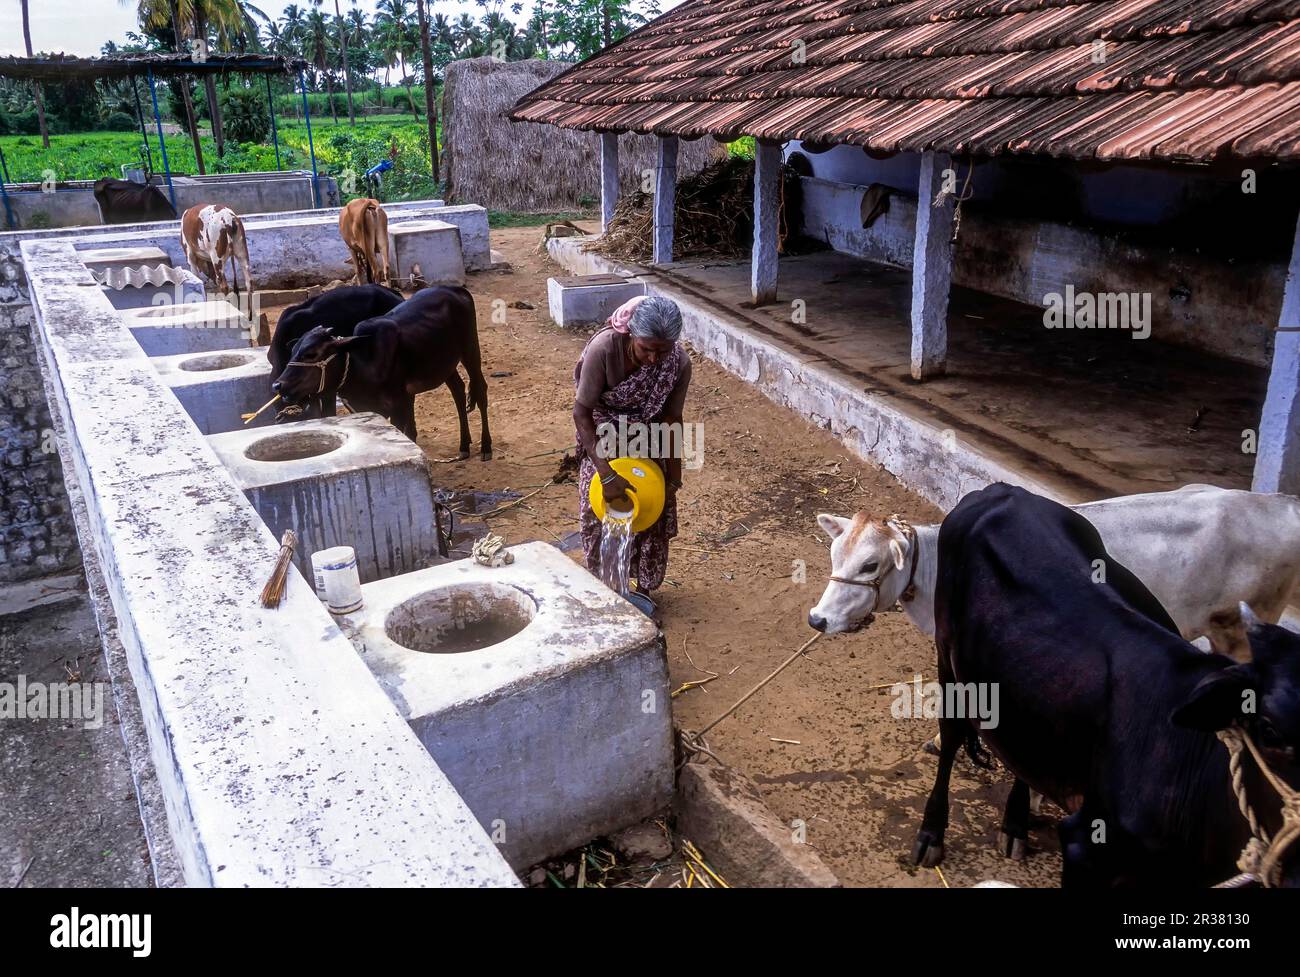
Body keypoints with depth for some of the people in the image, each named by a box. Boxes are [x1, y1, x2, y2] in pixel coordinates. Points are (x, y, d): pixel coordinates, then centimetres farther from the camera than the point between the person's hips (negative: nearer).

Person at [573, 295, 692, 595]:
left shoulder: (679, 363, -26)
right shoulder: (604, 348, -35)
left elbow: (671, 419, -12)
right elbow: (581, 413, -28)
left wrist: (674, 476, -8)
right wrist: (606, 473, -33)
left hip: (648, 446, 2)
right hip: (603, 441, -2)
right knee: (599, 514, 5)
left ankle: (644, 587, 29)